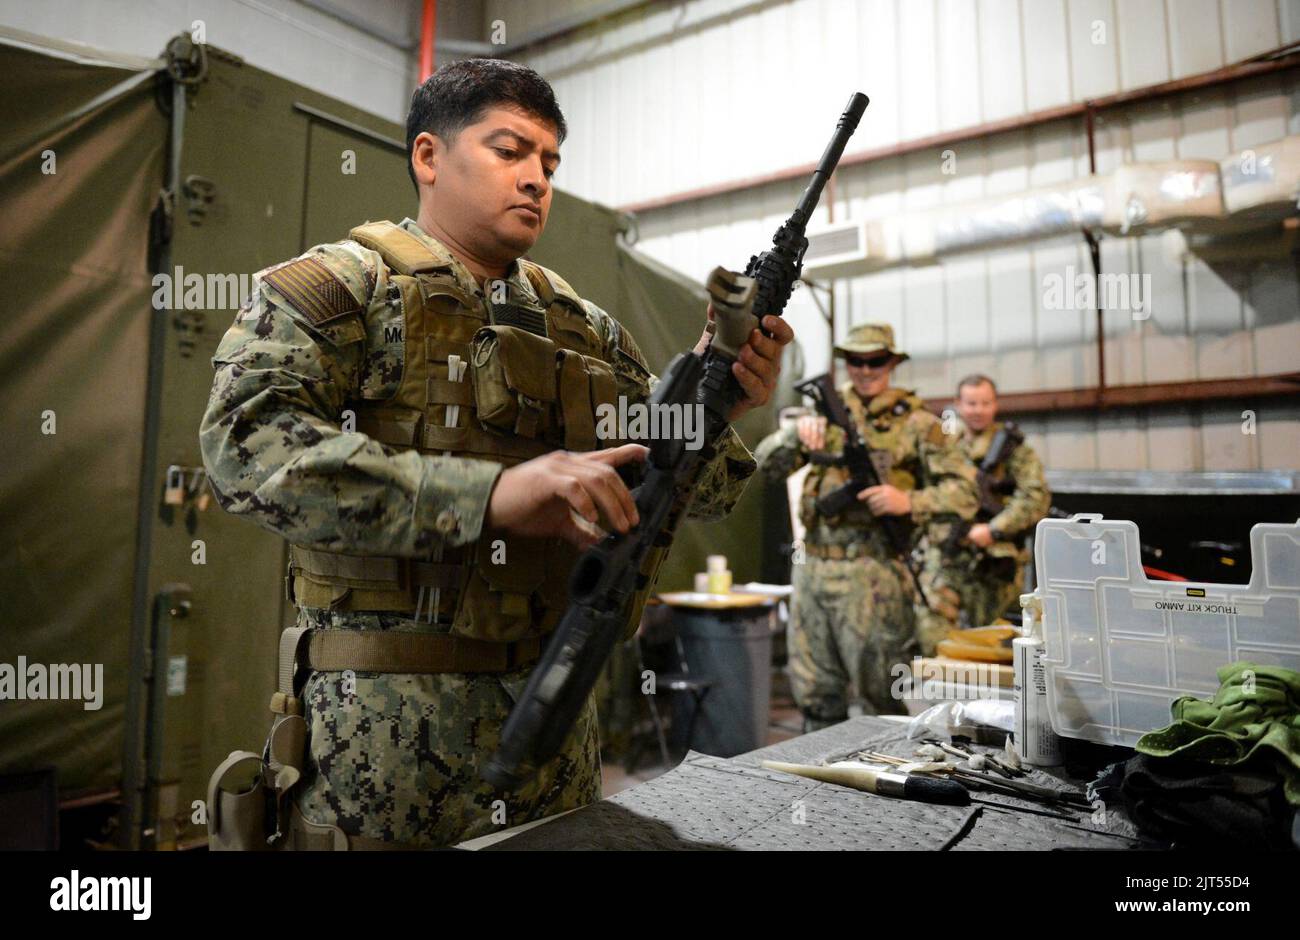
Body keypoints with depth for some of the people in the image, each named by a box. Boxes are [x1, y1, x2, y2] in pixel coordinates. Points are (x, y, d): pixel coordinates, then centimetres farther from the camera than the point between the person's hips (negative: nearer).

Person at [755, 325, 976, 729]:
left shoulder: (916, 423, 2)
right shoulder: (828, 411, 12)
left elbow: (964, 490, -3)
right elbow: (766, 464, 5)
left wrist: (909, 502, -18)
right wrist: (797, 433, -14)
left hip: (872, 571, -4)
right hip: (813, 566, 5)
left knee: (882, 687, 0)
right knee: (814, 692, 12)